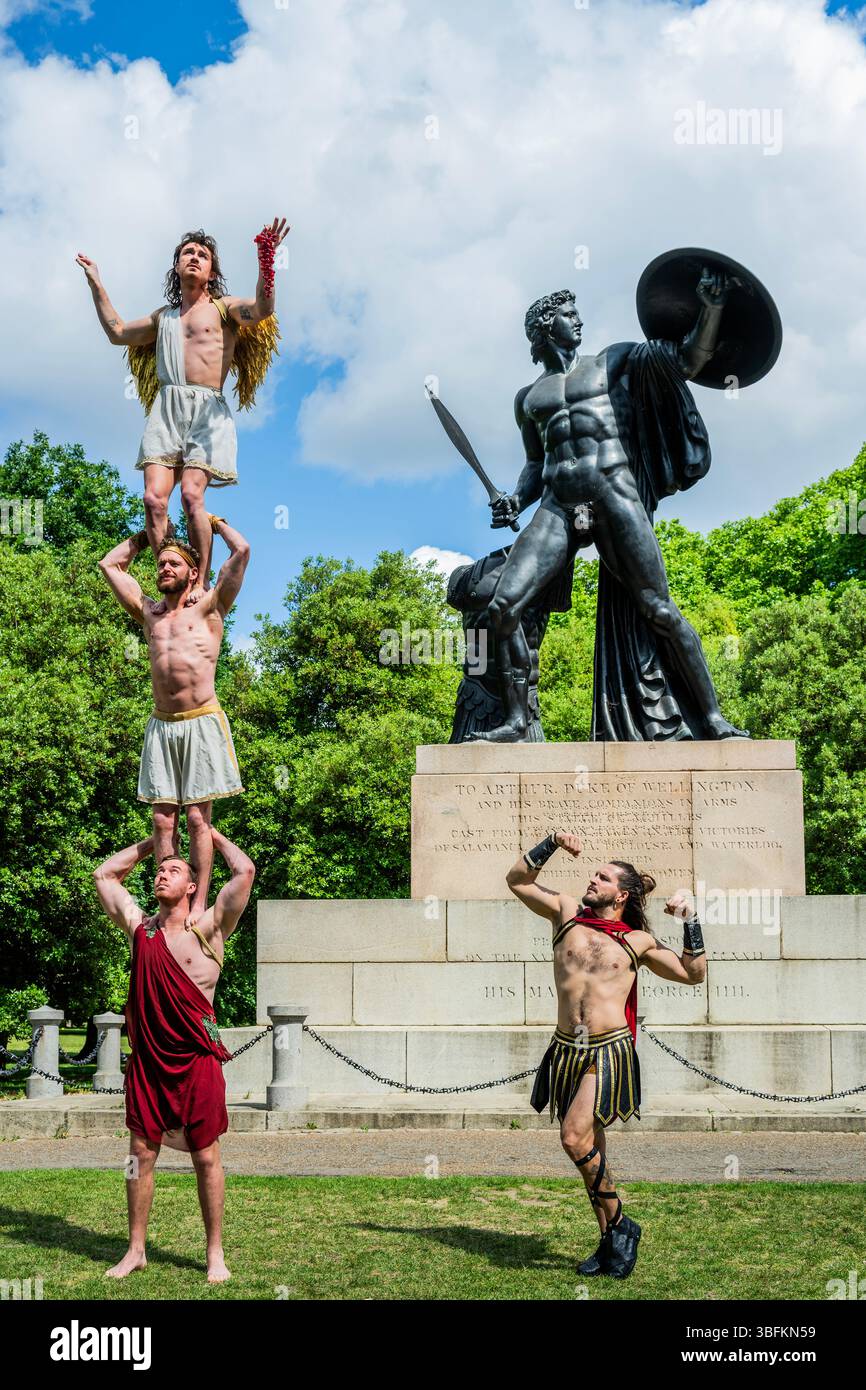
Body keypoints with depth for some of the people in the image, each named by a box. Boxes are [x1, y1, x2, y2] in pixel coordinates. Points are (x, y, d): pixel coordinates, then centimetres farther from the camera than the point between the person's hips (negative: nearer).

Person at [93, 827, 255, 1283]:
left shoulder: (207, 929, -2)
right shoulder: (140, 928, 9)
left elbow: (245, 871, -10)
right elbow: (104, 874, 20)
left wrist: (212, 834, 6)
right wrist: (152, 842, 22)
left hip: (196, 1061, -3)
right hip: (146, 1061, 3)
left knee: (206, 1158, 3)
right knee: (141, 1154, 7)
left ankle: (215, 1253, 12)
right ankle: (136, 1251, 18)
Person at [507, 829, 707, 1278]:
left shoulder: (637, 941, 6)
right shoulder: (567, 913, 10)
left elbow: (694, 973, 9)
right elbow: (517, 880, 11)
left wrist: (689, 920, 2)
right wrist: (552, 843, 3)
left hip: (610, 1051, -4)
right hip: (567, 1050, 4)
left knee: (575, 1137, -20)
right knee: (590, 1149, 9)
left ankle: (618, 1224, -2)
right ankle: (610, 1241, 21)